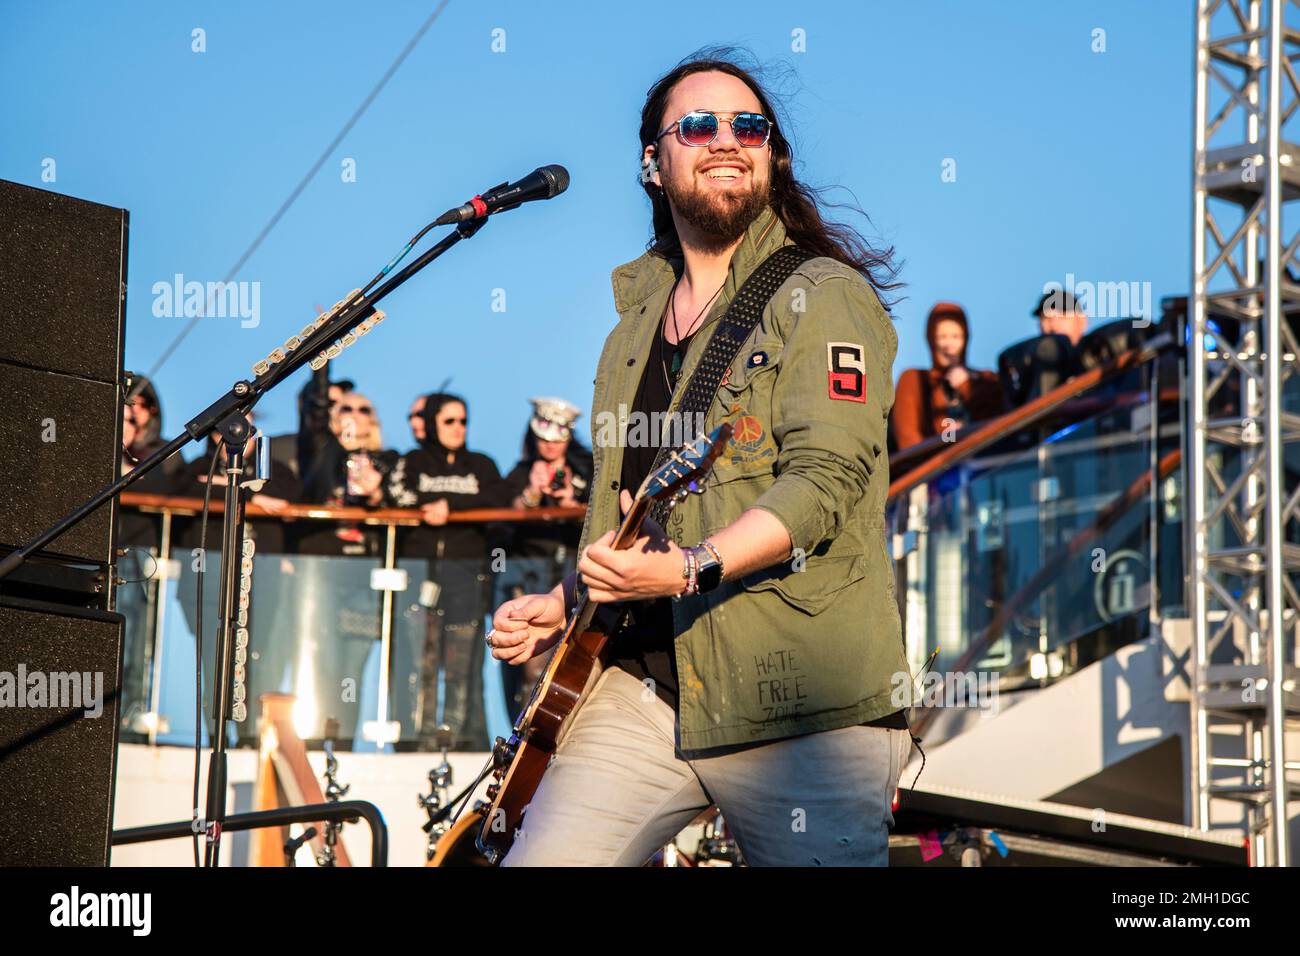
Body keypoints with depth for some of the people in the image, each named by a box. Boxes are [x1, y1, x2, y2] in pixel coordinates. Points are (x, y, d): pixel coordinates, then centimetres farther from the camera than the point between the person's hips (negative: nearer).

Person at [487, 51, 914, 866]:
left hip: (802, 702, -5)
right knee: (542, 857, -8)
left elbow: (823, 481, -16)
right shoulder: (639, 314, 19)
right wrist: (563, 605, 15)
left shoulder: (825, 299, -3)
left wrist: (689, 568, -27)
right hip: (644, 684, 5)